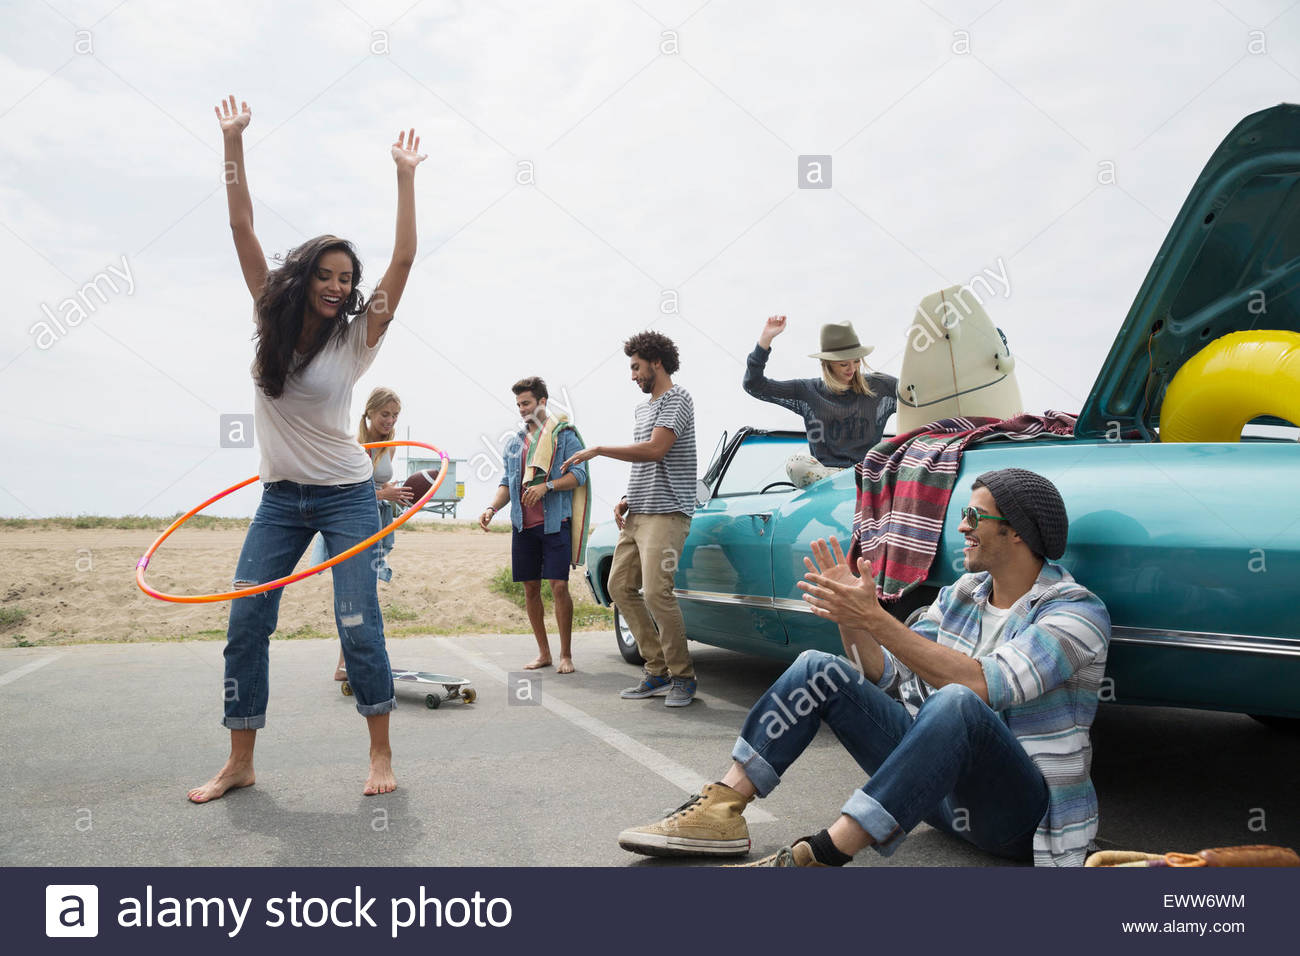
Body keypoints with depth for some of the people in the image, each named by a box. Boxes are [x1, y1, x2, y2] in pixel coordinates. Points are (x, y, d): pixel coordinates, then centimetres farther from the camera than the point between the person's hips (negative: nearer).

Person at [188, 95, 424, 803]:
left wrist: (405, 175, -17)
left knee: (357, 625, -7)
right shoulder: (272, 319, 2)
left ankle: (381, 753, 7)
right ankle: (239, 762, 13)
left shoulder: (356, 337, -6)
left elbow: (403, 259, -15)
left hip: (345, 496, -3)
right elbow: (242, 229, 0)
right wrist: (233, 142, -4)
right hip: (280, 497, 4)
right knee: (245, 622, 1)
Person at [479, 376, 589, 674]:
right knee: (530, 588, 7)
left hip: (555, 523, -5)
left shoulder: (564, 434, 1)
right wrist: (492, 508, 2)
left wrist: (546, 486, -20)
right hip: (523, 525, 6)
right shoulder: (514, 443, 18)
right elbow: (507, 482, 19)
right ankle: (543, 653, 17)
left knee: (559, 586, -9)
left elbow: (579, 474, -7)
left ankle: (566, 654, 1)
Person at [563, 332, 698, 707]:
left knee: (656, 591, -18)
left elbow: (655, 450, -20)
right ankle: (658, 671, 10)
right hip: (637, 516, 10)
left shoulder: (677, 399, -7)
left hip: (666, 513, -10)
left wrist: (598, 449, -15)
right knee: (620, 586, 5)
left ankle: (683, 677, -4)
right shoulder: (643, 407, 22)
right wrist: (626, 499, 12)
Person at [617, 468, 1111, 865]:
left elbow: (985, 686, -28)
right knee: (818, 669, -5)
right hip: (938, 784, 7)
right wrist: (851, 619, -13)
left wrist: (874, 618, -29)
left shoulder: (1076, 610, -12)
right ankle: (721, 808, -12)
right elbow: (884, 675, 5)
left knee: (955, 703, -39)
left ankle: (815, 856, -40)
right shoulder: (958, 596, 10)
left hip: (1021, 811, -6)